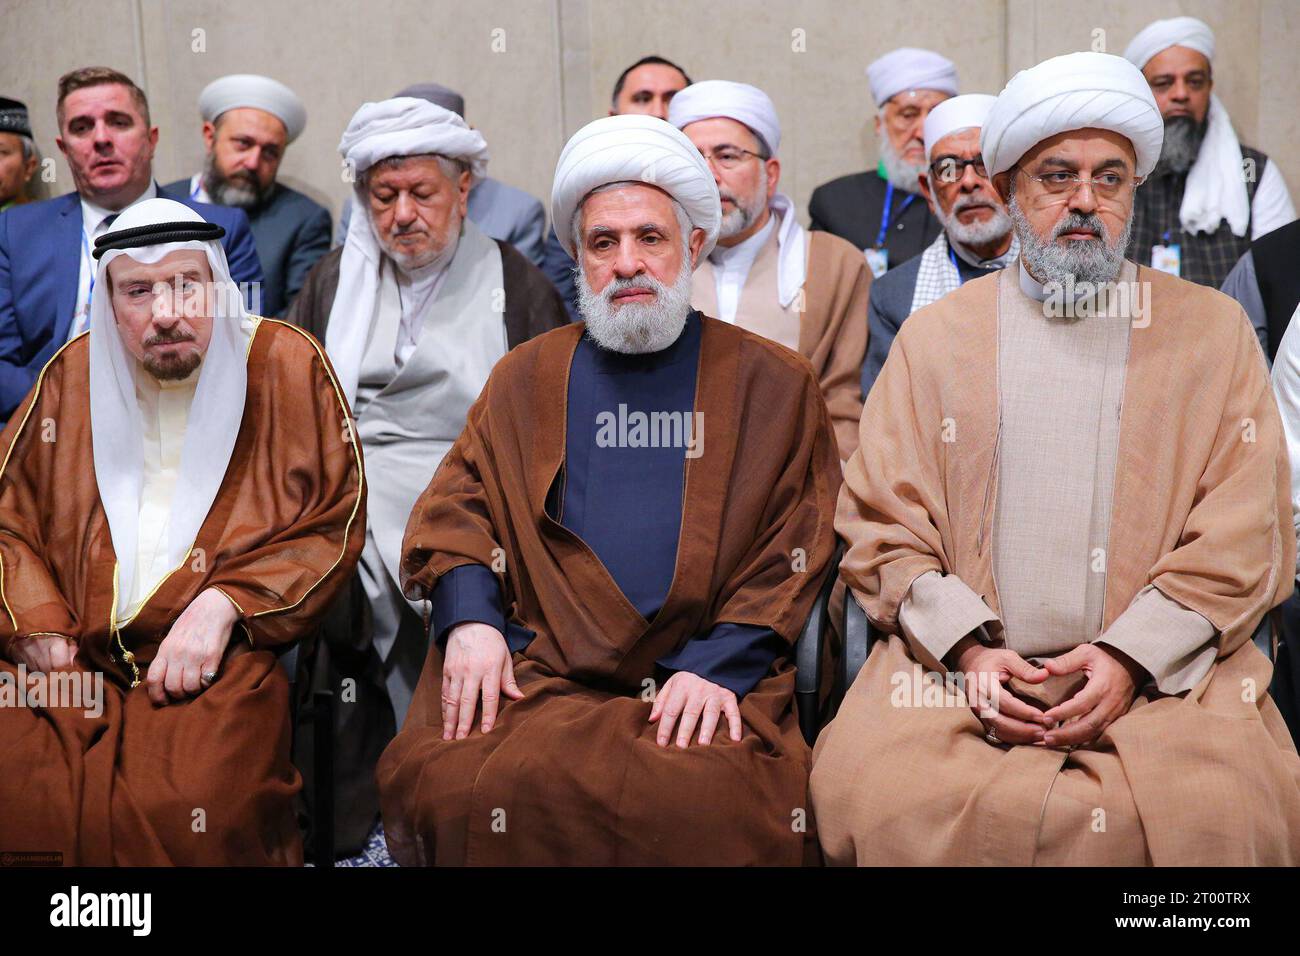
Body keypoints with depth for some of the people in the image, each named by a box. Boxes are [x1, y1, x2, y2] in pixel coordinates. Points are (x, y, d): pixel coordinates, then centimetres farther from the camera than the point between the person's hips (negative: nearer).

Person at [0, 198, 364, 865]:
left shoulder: (287, 364, 3)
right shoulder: (73, 374, 12)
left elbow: (332, 526, 3)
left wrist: (224, 605, -10)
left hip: (219, 660, -3)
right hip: (69, 661, 3)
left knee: (193, 812, -30)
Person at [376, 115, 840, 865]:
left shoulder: (774, 384, 13)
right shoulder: (528, 376, 20)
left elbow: (796, 547, 6)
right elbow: (455, 503, 15)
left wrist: (717, 663, -8)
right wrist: (469, 616, -5)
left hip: (709, 678, -1)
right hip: (538, 668, 2)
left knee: (710, 801, -31)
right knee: (457, 788, -26)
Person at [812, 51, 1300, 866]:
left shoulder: (1214, 329, 11)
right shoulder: (936, 334, 13)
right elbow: (879, 521, 7)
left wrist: (1131, 657, -9)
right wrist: (967, 647, -8)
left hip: (1166, 670, 0)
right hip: (965, 666, 0)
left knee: (1222, 809, -27)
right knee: (876, 793, -26)